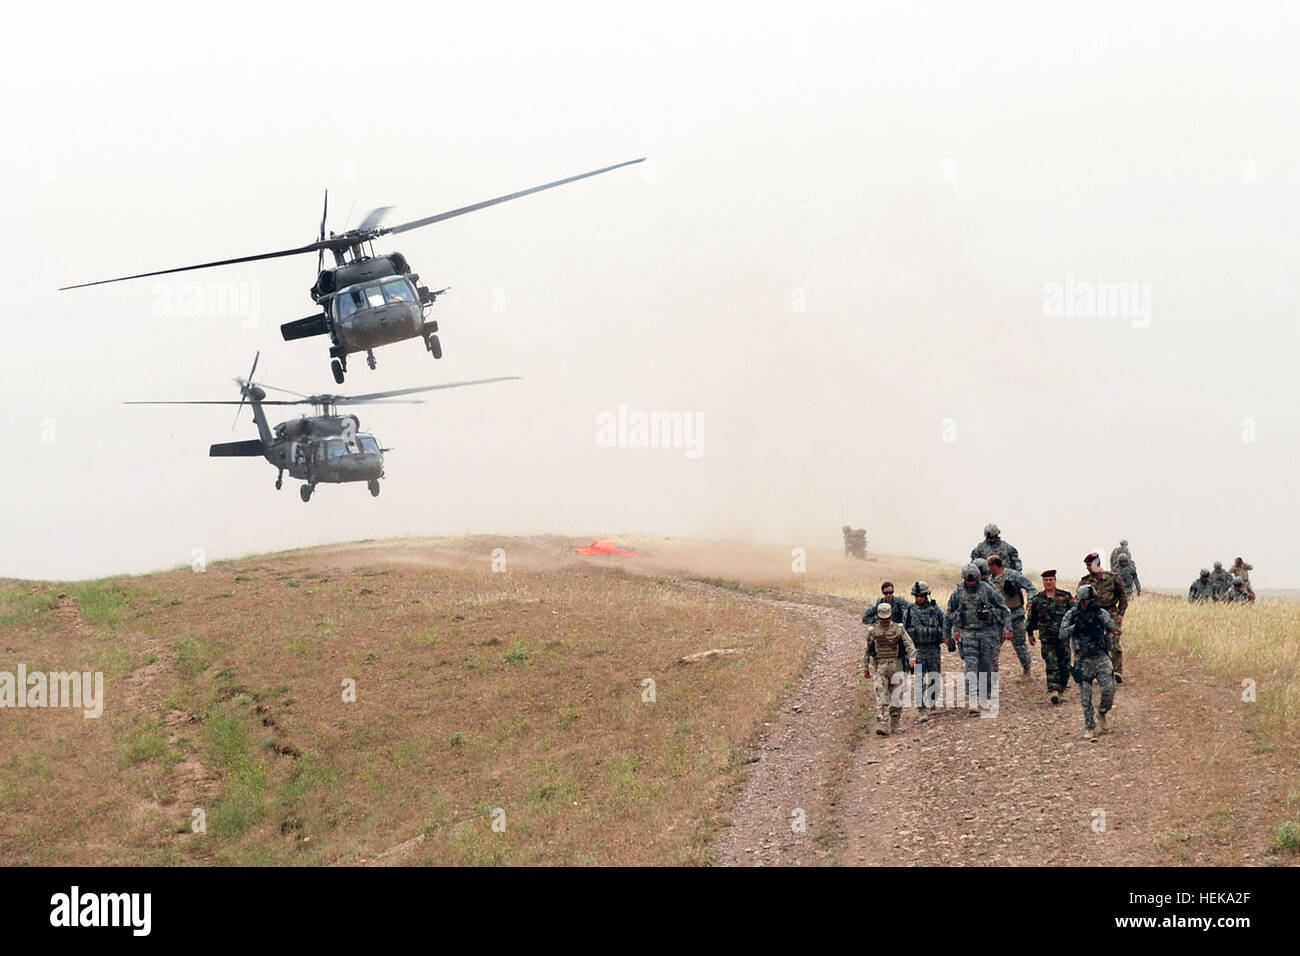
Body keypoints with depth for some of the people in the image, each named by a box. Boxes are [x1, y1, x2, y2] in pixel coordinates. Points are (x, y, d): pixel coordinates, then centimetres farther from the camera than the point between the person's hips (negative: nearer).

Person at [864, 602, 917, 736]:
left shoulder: (899, 629, 2)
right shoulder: (873, 631, 4)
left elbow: (909, 645, -6)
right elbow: (867, 650, 12)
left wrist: (912, 658, -23)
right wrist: (865, 668, 11)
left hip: (896, 665, 1)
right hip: (880, 666, -1)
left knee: (896, 697, 5)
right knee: (881, 696, -12)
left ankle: (894, 725, 18)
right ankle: (882, 726, -20)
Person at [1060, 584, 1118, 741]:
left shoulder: (1100, 612, 4)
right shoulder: (1071, 614, 1)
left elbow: (1113, 627, -10)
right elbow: (1063, 634, -7)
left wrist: (1099, 613, -20)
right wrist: (1075, 626, -24)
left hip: (1100, 656, 1)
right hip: (1083, 660, -1)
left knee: (1109, 688, -12)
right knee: (1085, 696, 0)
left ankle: (1102, 713, 15)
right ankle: (1089, 727, 9)